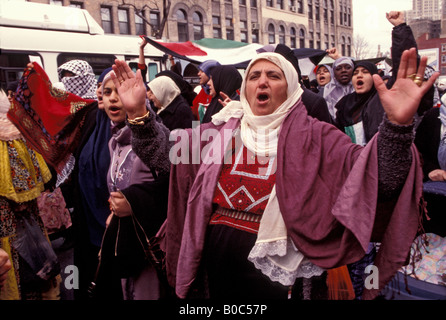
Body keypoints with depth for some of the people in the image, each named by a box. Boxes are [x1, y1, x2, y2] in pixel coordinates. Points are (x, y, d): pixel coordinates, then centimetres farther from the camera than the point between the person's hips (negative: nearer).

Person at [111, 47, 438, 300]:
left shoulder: (314, 136, -7)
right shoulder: (220, 131, 4)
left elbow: (377, 178, -19)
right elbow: (162, 153, 1)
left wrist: (398, 125, -36)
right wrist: (139, 112, -14)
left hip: (280, 273, -3)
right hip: (220, 268, 3)